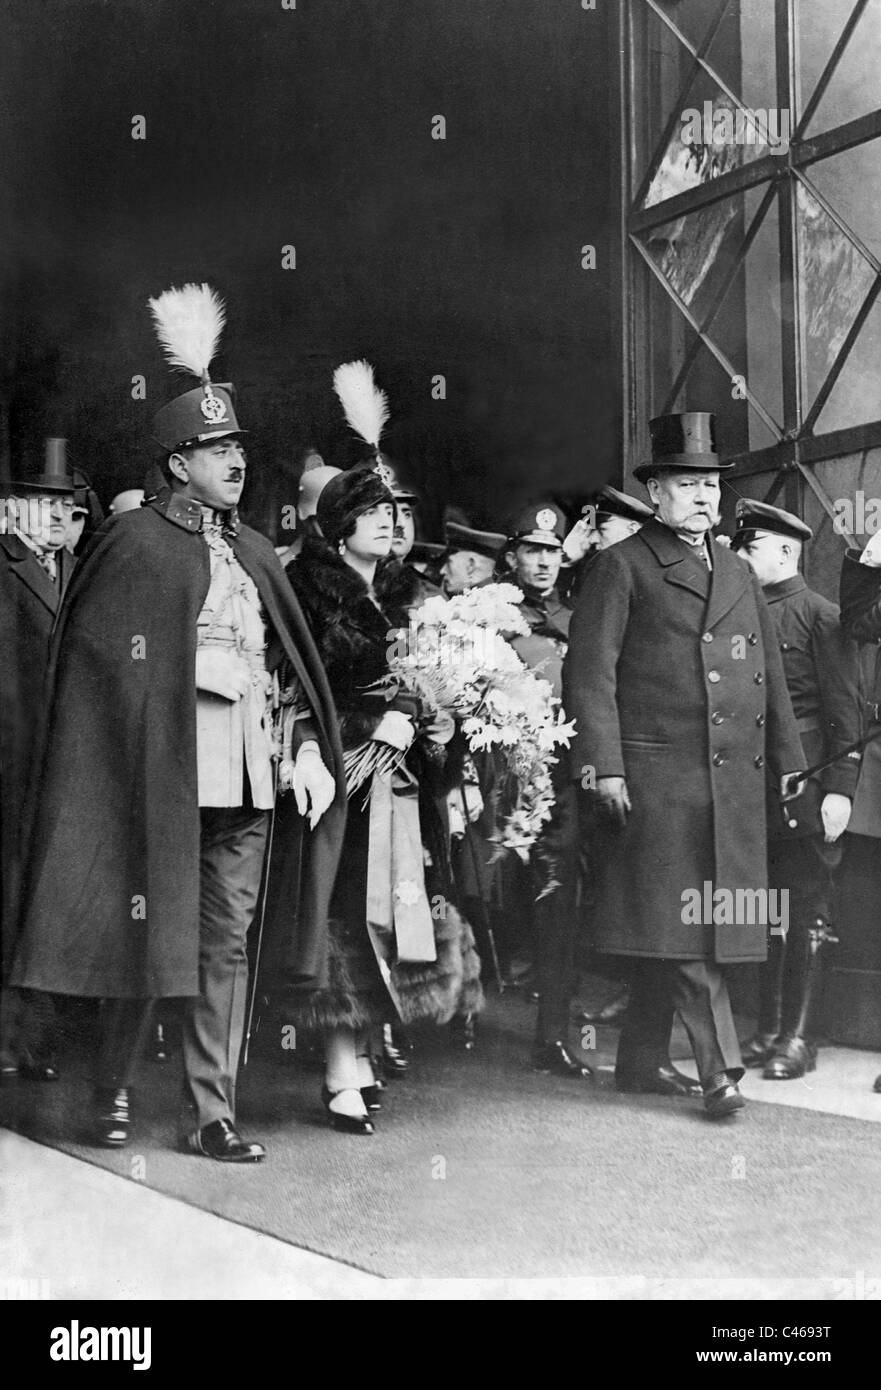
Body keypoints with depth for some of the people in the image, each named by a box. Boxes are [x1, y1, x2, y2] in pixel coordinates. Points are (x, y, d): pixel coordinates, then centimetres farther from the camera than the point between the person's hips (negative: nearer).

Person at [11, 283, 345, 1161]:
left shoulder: (253, 553, 16)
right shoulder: (136, 539, -2)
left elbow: (294, 664, 16)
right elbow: (94, 649, -5)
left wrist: (309, 744, 5)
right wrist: (197, 674, -8)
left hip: (247, 774, 6)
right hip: (164, 766, -5)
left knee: (226, 941, 5)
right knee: (147, 928, 0)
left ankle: (210, 1114, 12)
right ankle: (113, 1098, 17)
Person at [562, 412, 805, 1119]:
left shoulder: (739, 572, 20)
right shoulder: (624, 566, 2)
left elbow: (770, 675, 23)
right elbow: (589, 671, -5)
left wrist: (788, 762, 18)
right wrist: (604, 766, -12)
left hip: (737, 782, 5)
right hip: (657, 777, -5)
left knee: (671, 931, 8)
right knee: (677, 923, -7)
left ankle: (642, 1062, 18)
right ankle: (720, 1067, -4)